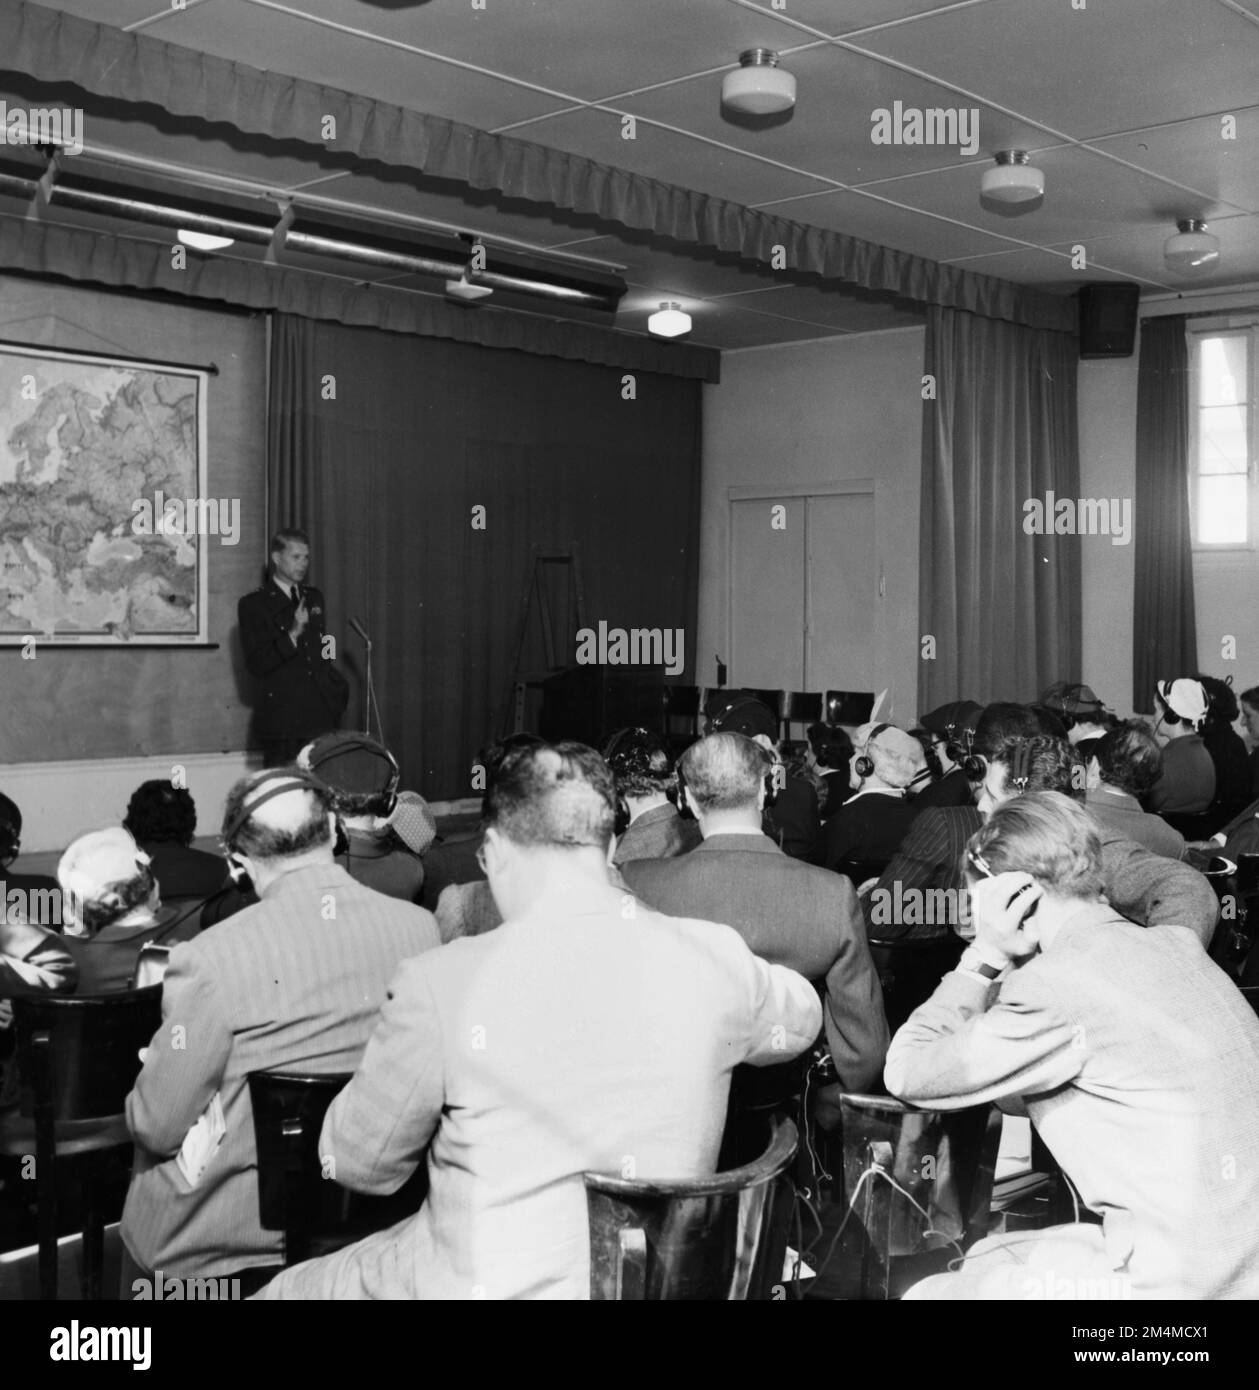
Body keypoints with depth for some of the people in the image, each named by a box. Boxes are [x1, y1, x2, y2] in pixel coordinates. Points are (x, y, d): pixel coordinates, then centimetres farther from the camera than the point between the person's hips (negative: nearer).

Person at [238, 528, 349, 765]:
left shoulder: (314, 598, 17)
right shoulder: (253, 605, -1)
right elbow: (256, 665, -9)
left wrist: (338, 688, 12)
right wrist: (292, 635, -20)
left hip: (321, 717, 5)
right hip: (281, 718, -4)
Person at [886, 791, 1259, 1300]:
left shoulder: (1055, 985, -18)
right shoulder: (1174, 944, 8)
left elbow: (907, 1076, -7)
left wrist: (985, 954, -5)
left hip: (1181, 1278, -9)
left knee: (931, 1291, 8)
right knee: (985, 1260, 24)